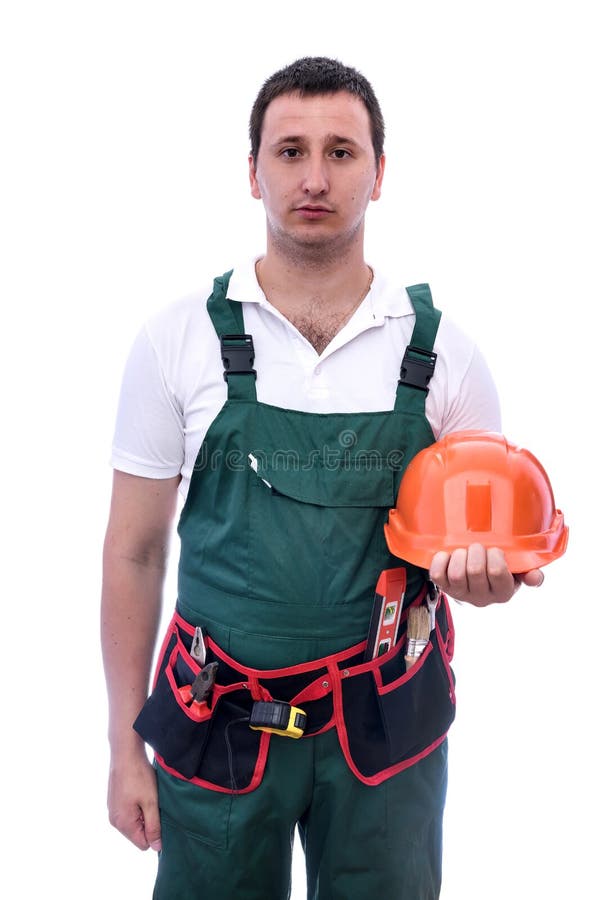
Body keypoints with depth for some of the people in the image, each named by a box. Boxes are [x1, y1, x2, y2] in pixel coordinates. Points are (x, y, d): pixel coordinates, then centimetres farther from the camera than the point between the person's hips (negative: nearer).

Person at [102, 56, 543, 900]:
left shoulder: (443, 350, -4)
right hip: (217, 725, 0)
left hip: (384, 727, 1)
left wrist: (484, 573, -18)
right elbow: (134, 553, -1)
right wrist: (126, 748, 0)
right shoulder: (178, 339, -6)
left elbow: (485, 538, 6)